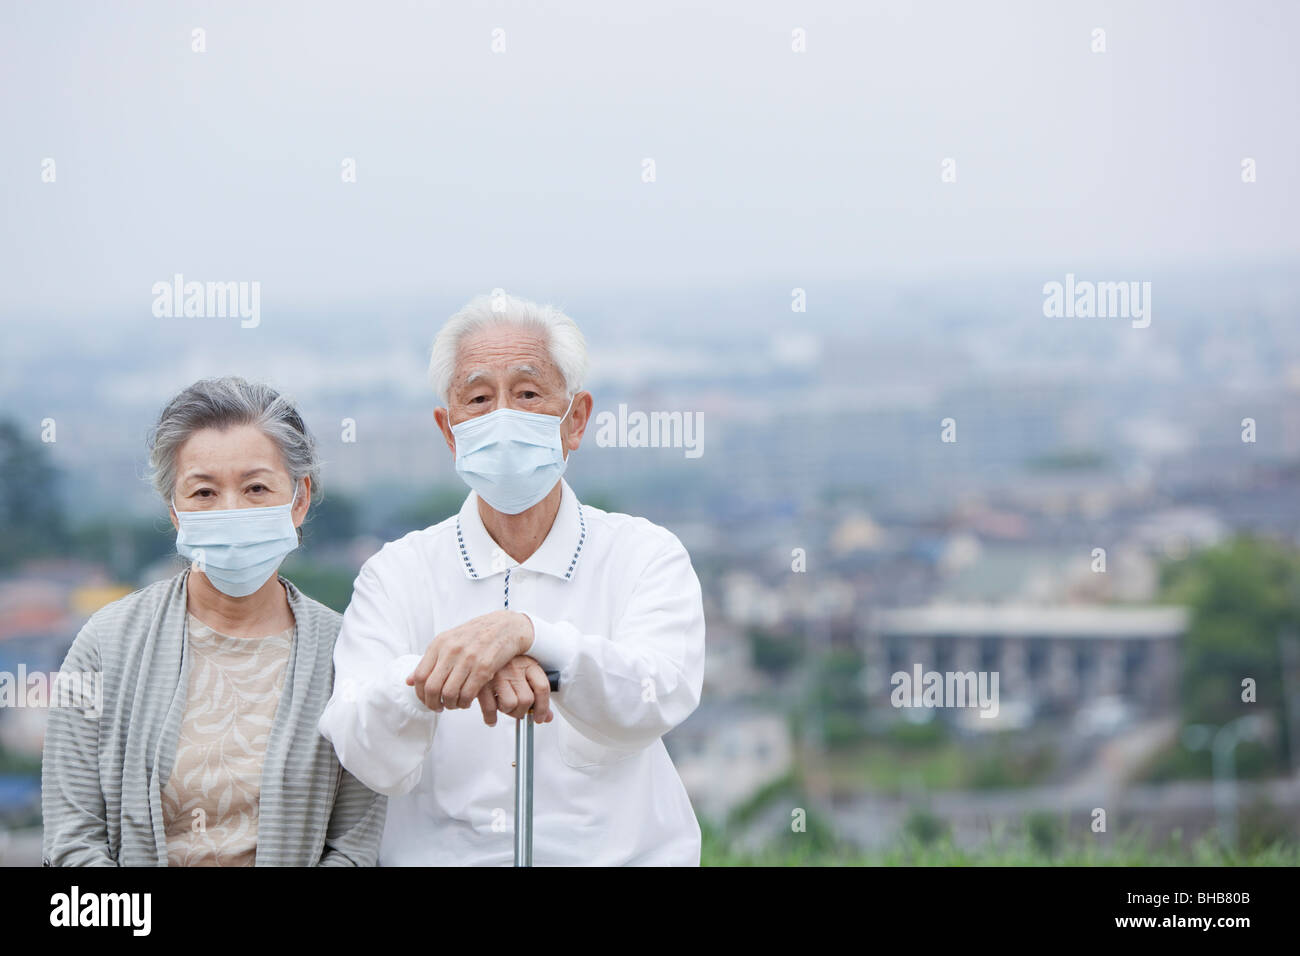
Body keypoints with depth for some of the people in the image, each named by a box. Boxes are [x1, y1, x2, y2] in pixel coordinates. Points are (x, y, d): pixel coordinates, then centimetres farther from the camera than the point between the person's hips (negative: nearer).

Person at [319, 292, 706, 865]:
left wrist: (523, 633, -30)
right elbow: (370, 762, -7)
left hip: (616, 854, -1)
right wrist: (432, 671, -27)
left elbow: (655, 701, -15)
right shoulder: (398, 574, 7)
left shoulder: (646, 555, 5)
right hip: (439, 854, 2)